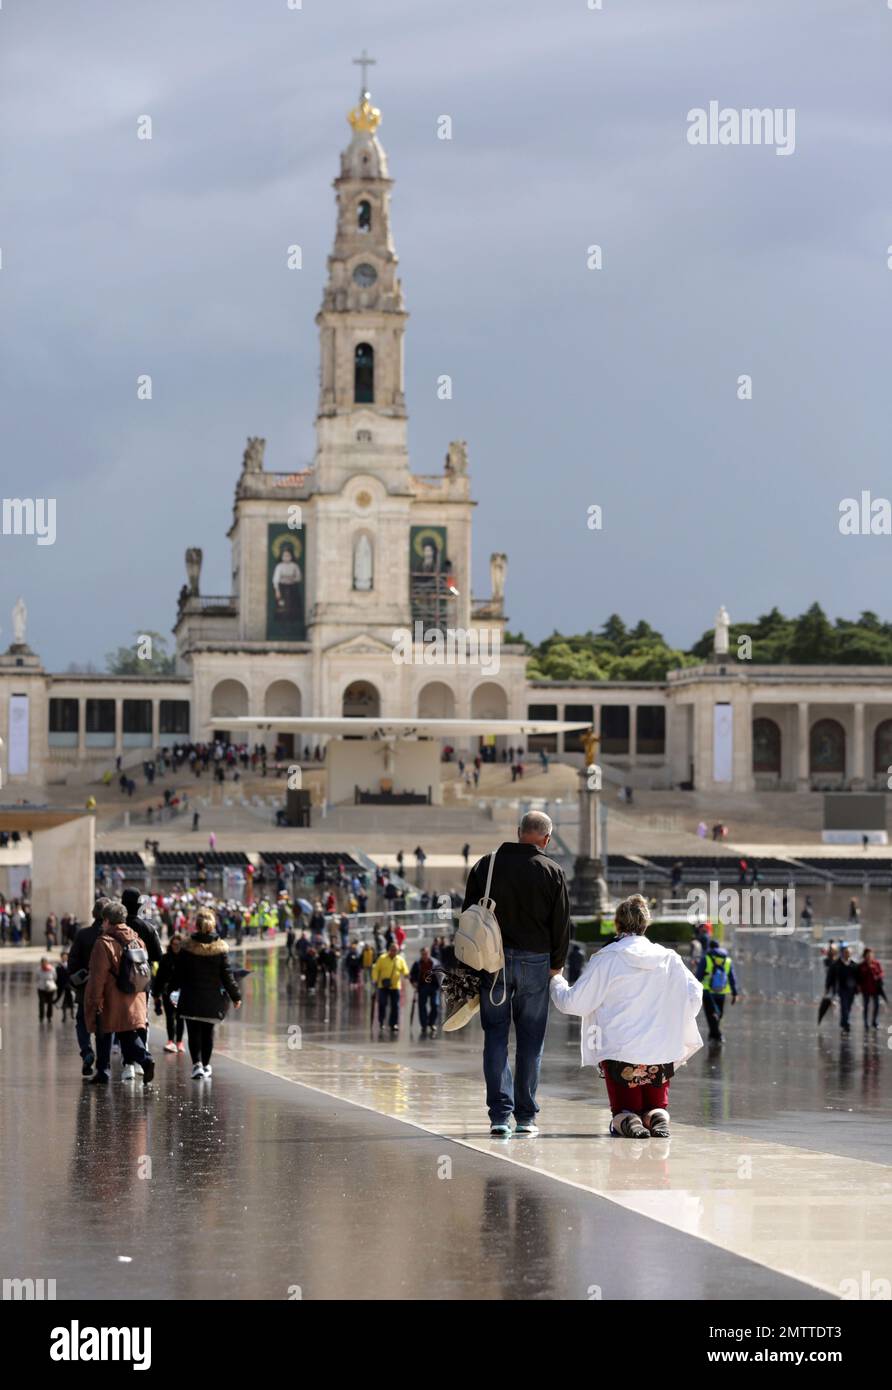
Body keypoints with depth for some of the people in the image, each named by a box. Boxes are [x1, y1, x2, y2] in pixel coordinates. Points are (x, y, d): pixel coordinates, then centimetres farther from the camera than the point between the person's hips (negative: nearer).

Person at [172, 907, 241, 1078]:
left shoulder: (187, 946, -6)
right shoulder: (220, 948, -5)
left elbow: (178, 974, -2)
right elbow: (226, 975, -3)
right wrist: (235, 995, 7)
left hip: (191, 999, -1)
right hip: (212, 999, 1)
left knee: (194, 1032, 1)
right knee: (208, 1032, 15)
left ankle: (197, 1063, -16)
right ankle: (206, 1065, 23)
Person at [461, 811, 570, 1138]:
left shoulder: (484, 866, 4)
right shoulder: (552, 872, -2)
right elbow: (562, 923, 1)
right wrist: (557, 963, 14)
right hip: (534, 961, -1)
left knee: (495, 1036, 3)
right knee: (530, 1039, 7)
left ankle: (500, 1114, -7)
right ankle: (526, 1117, 9)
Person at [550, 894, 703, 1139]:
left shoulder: (605, 960, -5)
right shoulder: (669, 959, 3)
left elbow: (573, 1003, -3)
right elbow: (694, 995, 6)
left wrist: (556, 982, 17)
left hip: (618, 1053, -2)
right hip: (661, 1054, 2)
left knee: (622, 1111, 14)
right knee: (657, 1107, 19)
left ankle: (627, 1122, -22)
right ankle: (658, 1119, -17)